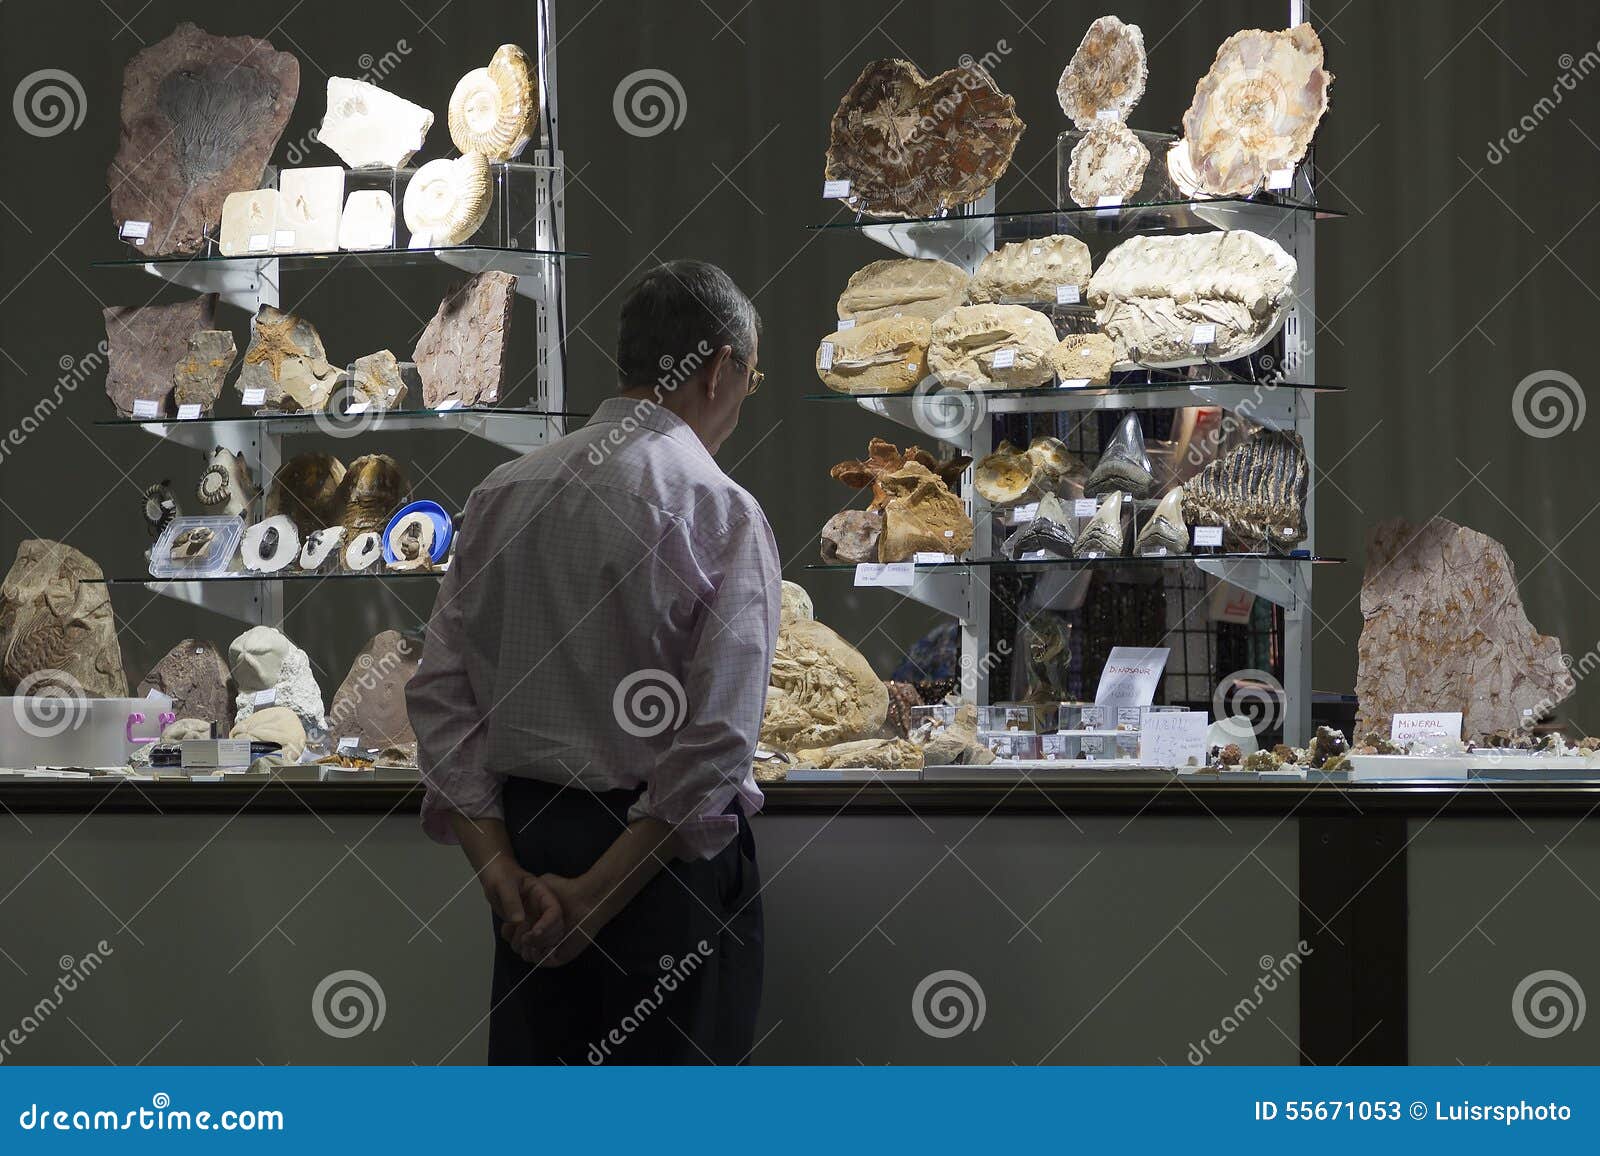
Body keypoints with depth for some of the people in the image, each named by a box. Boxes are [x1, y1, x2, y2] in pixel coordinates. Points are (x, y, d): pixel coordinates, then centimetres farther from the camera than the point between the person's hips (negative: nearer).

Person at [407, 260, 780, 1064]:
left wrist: (498, 867, -4)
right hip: (666, 850, -5)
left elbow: (440, 690, 2)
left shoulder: (503, 492, 6)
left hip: (530, 844, 5)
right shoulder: (722, 512, -10)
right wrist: (600, 893, -15)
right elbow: (718, 740, -18)